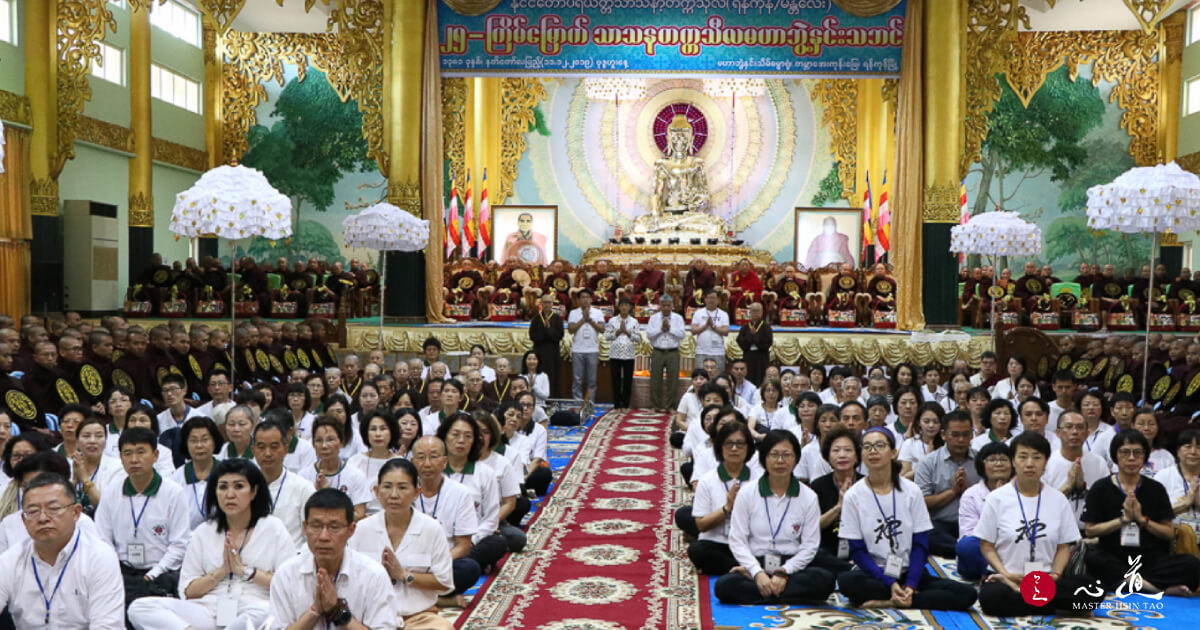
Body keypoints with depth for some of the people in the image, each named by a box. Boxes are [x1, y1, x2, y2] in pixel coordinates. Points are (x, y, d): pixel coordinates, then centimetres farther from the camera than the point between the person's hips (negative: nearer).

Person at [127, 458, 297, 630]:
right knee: (138, 608, -18)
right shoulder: (204, 532, 18)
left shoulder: (273, 528, 10)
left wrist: (245, 571, -2)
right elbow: (187, 591, 12)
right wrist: (221, 572, -1)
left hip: (255, 609, -3)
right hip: (209, 609, 3)